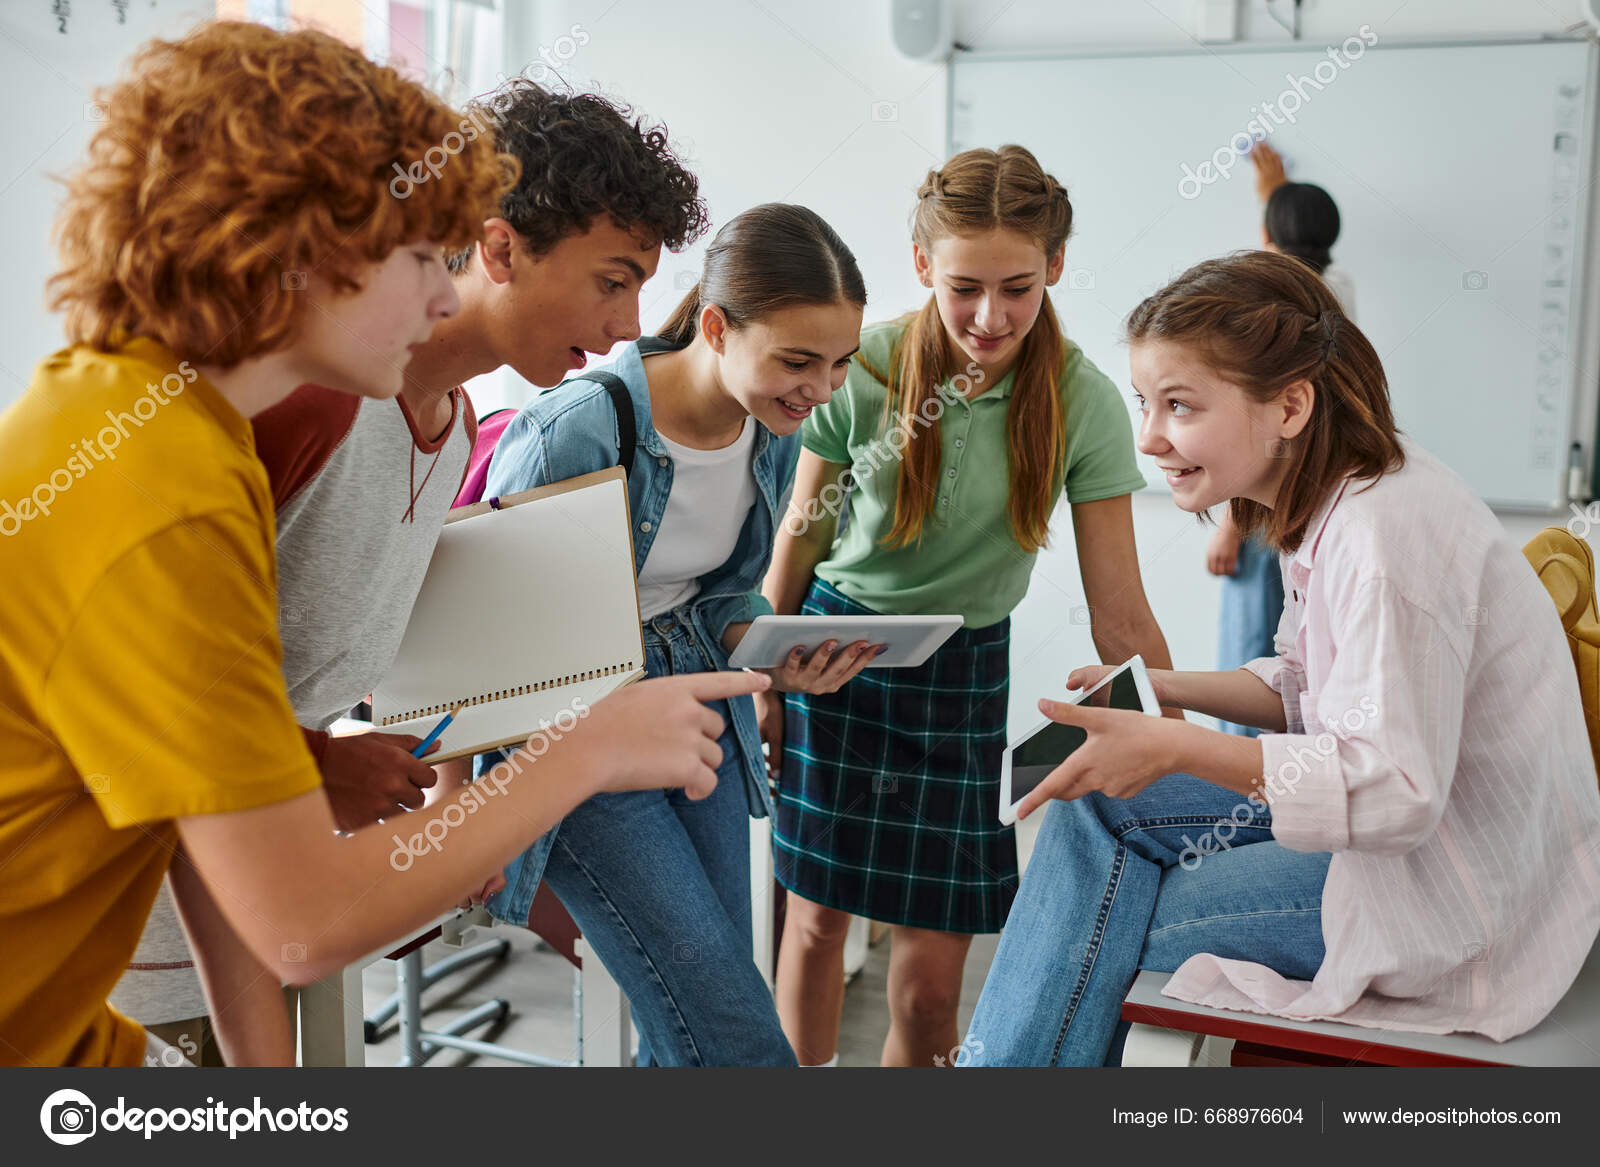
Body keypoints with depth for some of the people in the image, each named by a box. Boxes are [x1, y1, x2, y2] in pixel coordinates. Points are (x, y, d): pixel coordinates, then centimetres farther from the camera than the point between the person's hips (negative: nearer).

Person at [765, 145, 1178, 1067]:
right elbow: (801, 533, 0)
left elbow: (1121, 616, -12)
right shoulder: (863, 369, -15)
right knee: (817, 914, 8)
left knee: (932, 969, 0)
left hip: (965, 671, 0)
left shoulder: (1082, 402, -15)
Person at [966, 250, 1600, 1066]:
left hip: (1467, 896, -9)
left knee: (1095, 935, -11)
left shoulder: (1386, 534, -28)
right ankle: (1001, 1056, 6)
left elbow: (1397, 790, -29)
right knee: (1097, 806, 0)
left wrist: (1179, 749, -31)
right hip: (1414, 811, 9)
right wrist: (1167, 689, -2)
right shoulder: (1325, 500, 2)